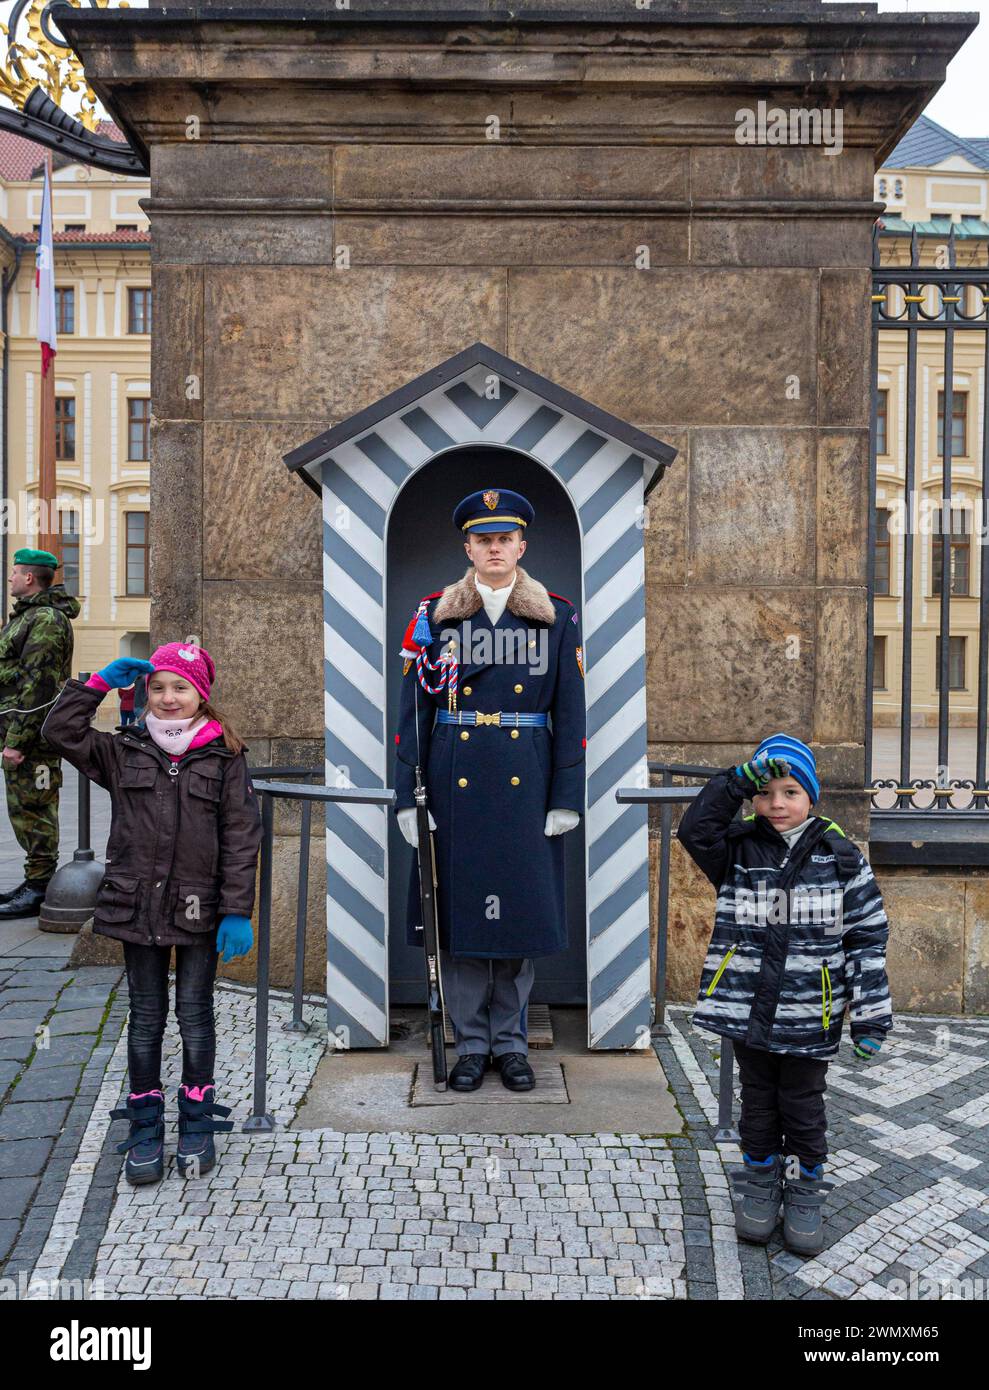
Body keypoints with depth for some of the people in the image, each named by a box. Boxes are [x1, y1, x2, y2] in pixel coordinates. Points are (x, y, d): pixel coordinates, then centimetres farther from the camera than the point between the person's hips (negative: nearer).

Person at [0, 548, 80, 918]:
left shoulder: (46, 619, -16)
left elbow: (38, 685, -22)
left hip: (32, 733, -11)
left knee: (31, 809, -6)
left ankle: (39, 889, 1)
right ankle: (37, 882, 24)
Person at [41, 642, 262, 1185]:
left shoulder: (224, 756, -4)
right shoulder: (123, 751, 4)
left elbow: (241, 837, -6)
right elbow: (61, 731, -4)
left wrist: (237, 911, -9)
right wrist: (101, 680, -6)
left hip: (199, 910, -2)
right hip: (138, 906, 2)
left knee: (195, 1015, 9)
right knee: (146, 1017, 12)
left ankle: (196, 1121, 25)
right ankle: (145, 1126, 25)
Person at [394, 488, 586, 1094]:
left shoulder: (558, 616, 4)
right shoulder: (433, 613, 4)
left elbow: (571, 713, 4)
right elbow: (413, 710, 2)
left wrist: (567, 796, -2)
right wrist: (408, 796, -3)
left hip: (526, 782, 0)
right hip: (454, 781, 0)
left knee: (522, 905, 6)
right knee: (458, 903, 4)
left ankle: (511, 1040, 23)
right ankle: (471, 1042, 21)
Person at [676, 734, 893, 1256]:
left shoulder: (841, 856, -4)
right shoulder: (738, 850, -1)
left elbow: (868, 936, -3)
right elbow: (695, 829, -20)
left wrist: (870, 1015, -6)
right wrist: (739, 779, -24)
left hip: (809, 1016, -1)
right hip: (748, 1010, 1)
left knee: (802, 1105, 12)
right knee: (758, 1100, 16)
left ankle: (804, 1193, 31)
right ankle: (760, 1185, 34)